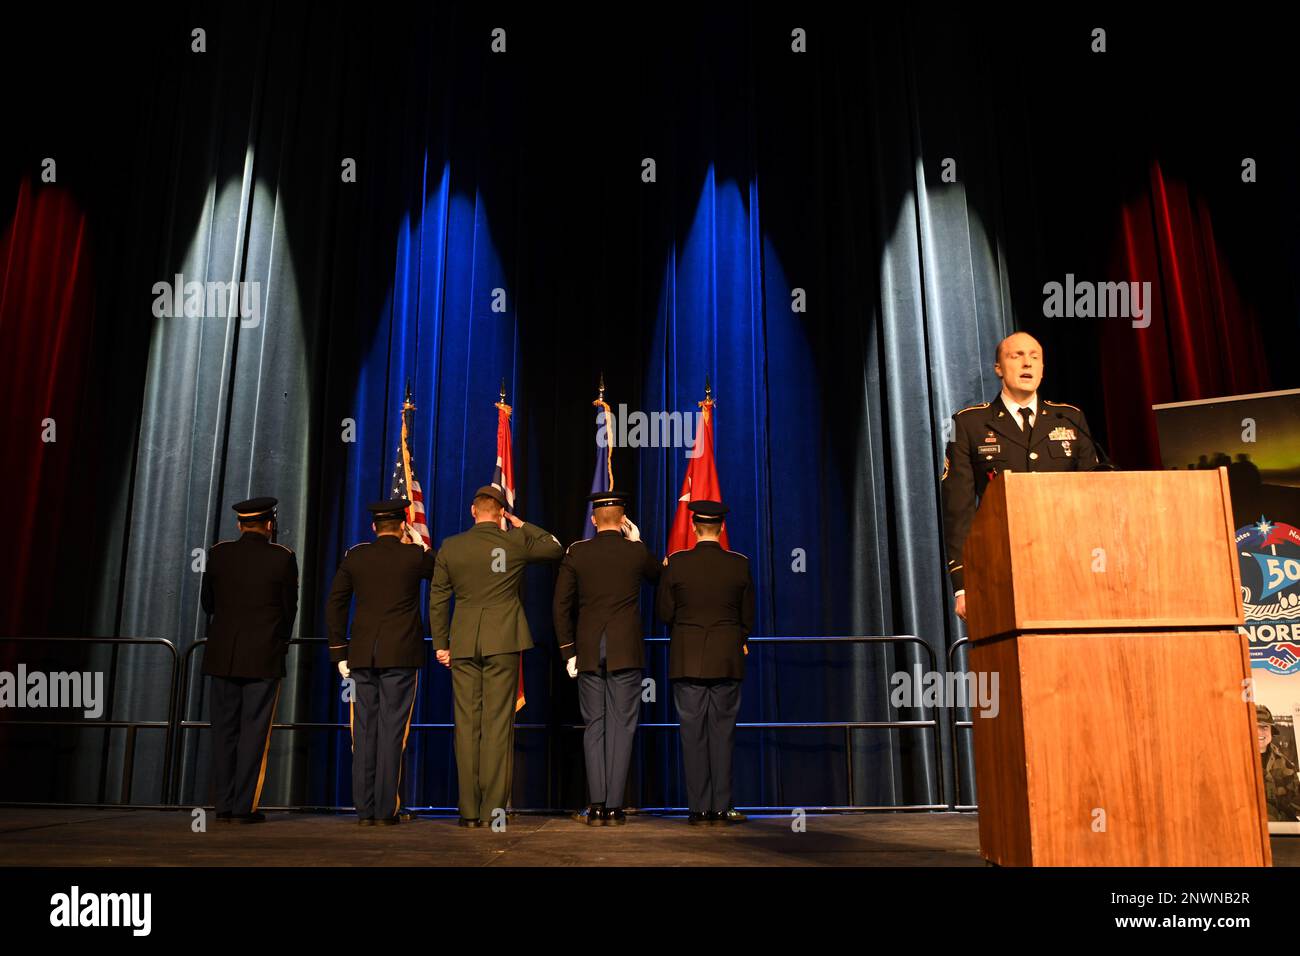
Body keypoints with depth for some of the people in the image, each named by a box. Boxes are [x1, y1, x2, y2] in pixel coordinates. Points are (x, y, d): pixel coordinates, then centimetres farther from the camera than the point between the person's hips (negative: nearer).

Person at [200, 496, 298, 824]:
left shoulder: (218, 553, 1)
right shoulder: (282, 558, -6)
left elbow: (207, 602, 9)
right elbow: (290, 608, 0)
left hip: (222, 655, 3)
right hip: (264, 657, -3)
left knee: (223, 731, 10)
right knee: (254, 732, 3)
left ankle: (224, 805, 13)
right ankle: (245, 807, 3)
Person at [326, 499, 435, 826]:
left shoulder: (354, 556, 5)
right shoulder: (416, 555, -3)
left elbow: (335, 605, 5)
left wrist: (339, 653, 9)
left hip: (363, 655, 3)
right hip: (401, 655, -2)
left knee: (364, 731, 7)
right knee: (392, 731, 1)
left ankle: (364, 810, 9)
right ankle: (385, 810, 2)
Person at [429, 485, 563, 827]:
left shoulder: (449, 547, 3)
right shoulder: (515, 543, -2)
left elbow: (437, 599, 6)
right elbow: (556, 548, 14)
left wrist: (441, 644, 13)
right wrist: (522, 525, 16)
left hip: (463, 645, 2)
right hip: (502, 642, -2)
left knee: (467, 725, 6)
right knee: (497, 725, 0)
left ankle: (469, 811, 9)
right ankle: (492, 810, 1)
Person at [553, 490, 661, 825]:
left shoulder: (576, 553, 0)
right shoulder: (637, 552, -3)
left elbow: (561, 605, 0)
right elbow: (658, 575, 20)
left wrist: (568, 652, 6)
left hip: (588, 652, 1)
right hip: (626, 651, -1)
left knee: (594, 726, 8)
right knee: (621, 726, 3)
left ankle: (596, 807, 6)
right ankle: (613, 807, 3)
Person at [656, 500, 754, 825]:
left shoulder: (676, 563, -6)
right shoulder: (740, 564, -3)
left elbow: (664, 612, 0)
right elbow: (747, 616, 5)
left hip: (687, 660, 0)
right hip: (727, 659, 1)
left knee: (693, 733, 5)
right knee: (722, 732, 7)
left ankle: (699, 807, 8)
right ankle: (721, 807, 8)